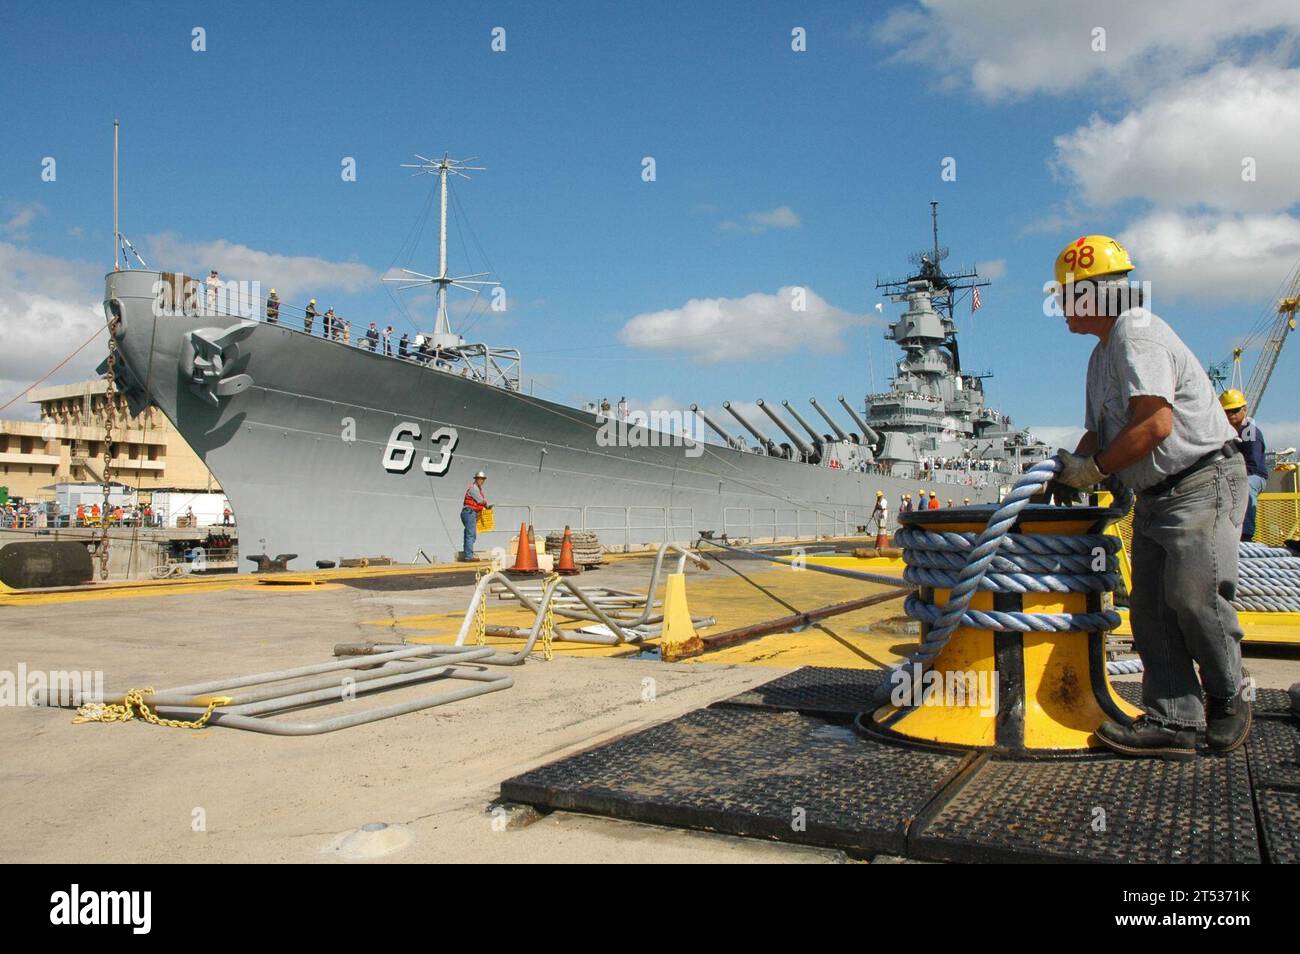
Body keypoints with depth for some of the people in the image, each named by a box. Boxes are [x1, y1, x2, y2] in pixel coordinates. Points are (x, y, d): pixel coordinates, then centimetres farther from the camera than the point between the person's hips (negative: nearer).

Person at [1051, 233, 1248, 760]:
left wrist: (1095, 467, -14)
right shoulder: (1104, 353, 18)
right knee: (1150, 604, 1)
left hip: (1204, 483, -10)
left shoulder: (1137, 335, -15)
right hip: (1155, 496, 10)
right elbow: (1101, 431, 23)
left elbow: (1155, 425, -24)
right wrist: (1069, 468, 6)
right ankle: (1173, 720, 2)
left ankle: (1228, 698, 7)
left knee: (1193, 592, -16)